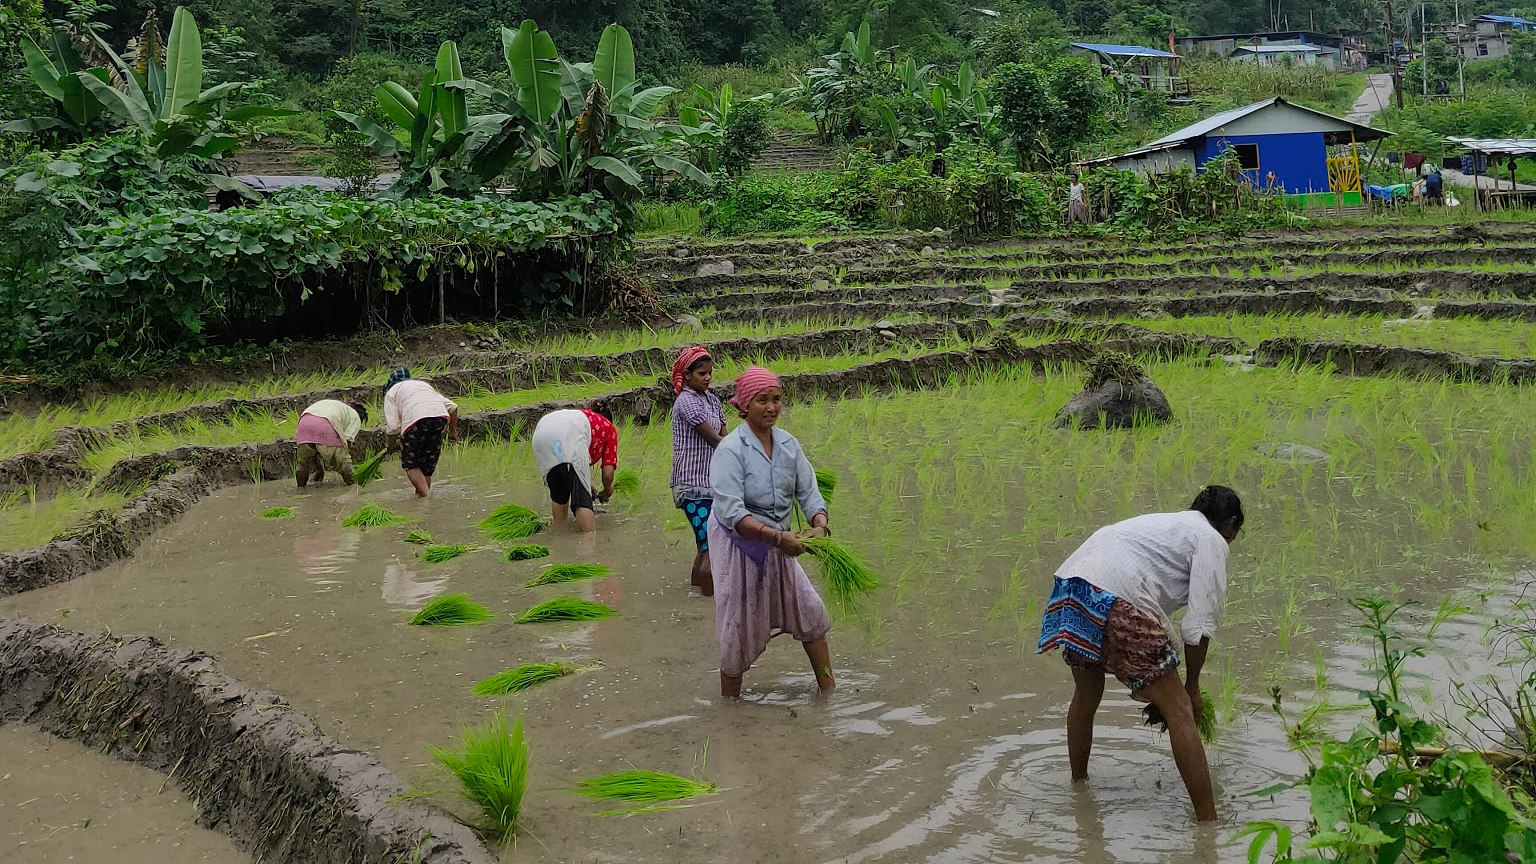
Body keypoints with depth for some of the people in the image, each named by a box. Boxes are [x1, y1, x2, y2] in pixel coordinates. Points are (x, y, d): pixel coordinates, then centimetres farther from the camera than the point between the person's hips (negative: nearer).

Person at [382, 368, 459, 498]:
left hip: (415, 420, -5)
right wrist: (453, 432, 36)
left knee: (410, 463, 9)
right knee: (428, 463, 20)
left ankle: (425, 495, -5)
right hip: (441, 416, 5)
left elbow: (393, 427, 5)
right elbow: (452, 407, 27)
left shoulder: (391, 392, 20)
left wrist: (391, 445, 22)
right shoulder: (423, 384, 37)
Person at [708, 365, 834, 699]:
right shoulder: (730, 450, -21)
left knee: (810, 608, 10)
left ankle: (829, 689, 25)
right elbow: (732, 512, -28)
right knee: (739, 625, 2)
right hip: (738, 544, -6)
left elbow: (808, 492, -2)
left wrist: (819, 525, -24)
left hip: (776, 545, 6)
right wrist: (777, 536, -37)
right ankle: (729, 703, 21)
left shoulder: (788, 444, -1)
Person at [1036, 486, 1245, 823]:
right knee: (1179, 710, -1)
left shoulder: (1165, 523, 34)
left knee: (1086, 696, 30)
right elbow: (1199, 624, 2)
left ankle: (1078, 783, 47)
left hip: (1070, 585, 8)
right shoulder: (1212, 540, 11)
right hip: (1115, 601, -8)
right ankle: (1207, 820, -1)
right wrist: (1191, 686, 14)